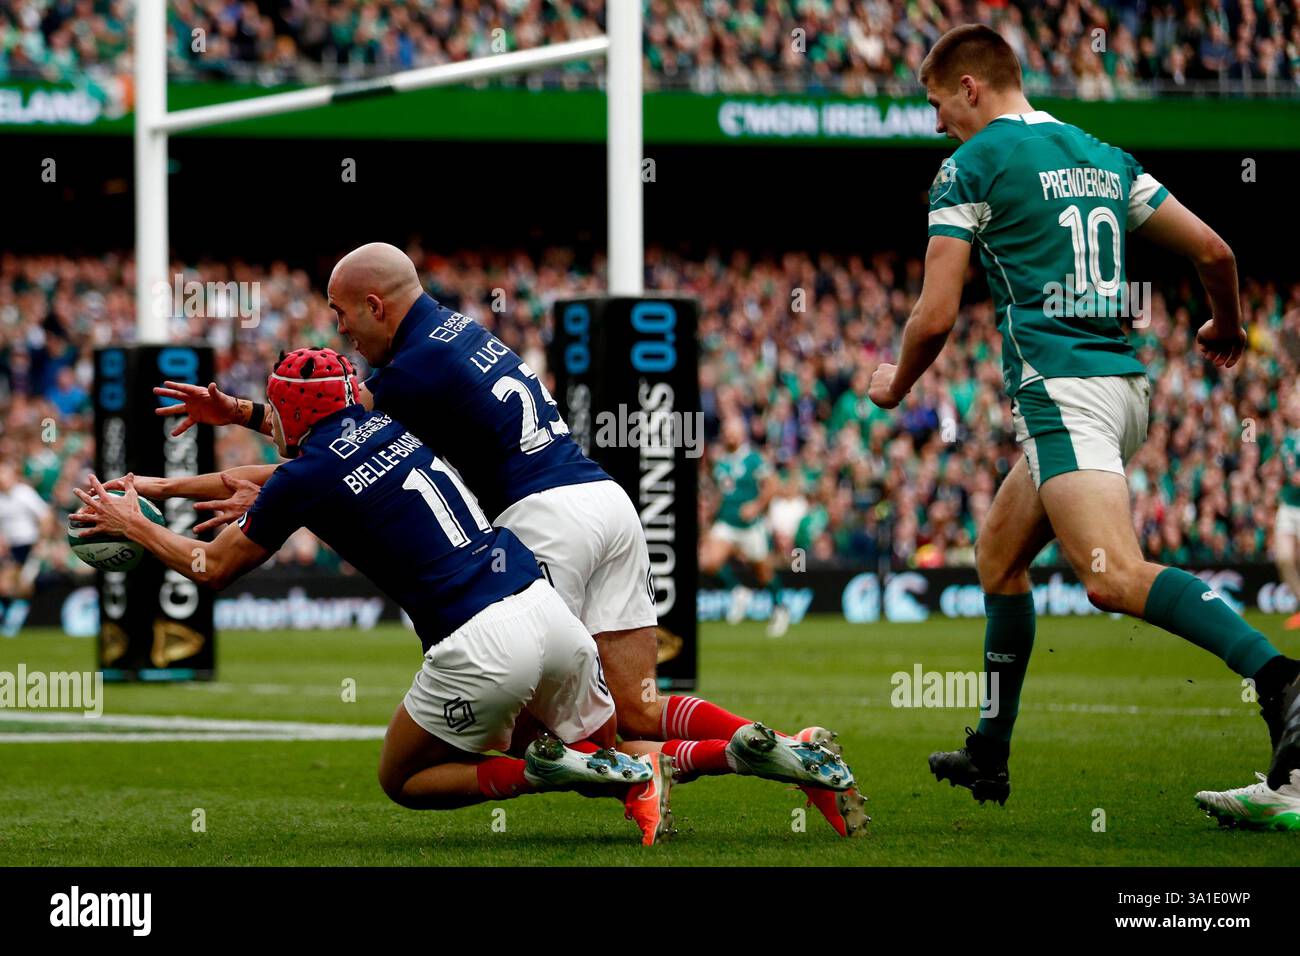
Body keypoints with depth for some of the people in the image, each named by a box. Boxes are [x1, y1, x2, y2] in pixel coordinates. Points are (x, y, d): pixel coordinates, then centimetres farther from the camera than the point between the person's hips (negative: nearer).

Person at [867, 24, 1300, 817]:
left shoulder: (972, 166, -2)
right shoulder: (1105, 158, 18)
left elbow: (937, 315, -5)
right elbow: (1214, 251, 16)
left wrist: (896, 385, 15)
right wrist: (1228, 330, 37)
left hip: (1060, 390, -9)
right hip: (1126, 382, 9)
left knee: (1115, 578, -23)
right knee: (999, 556, 23)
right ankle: (989, 757, 27)